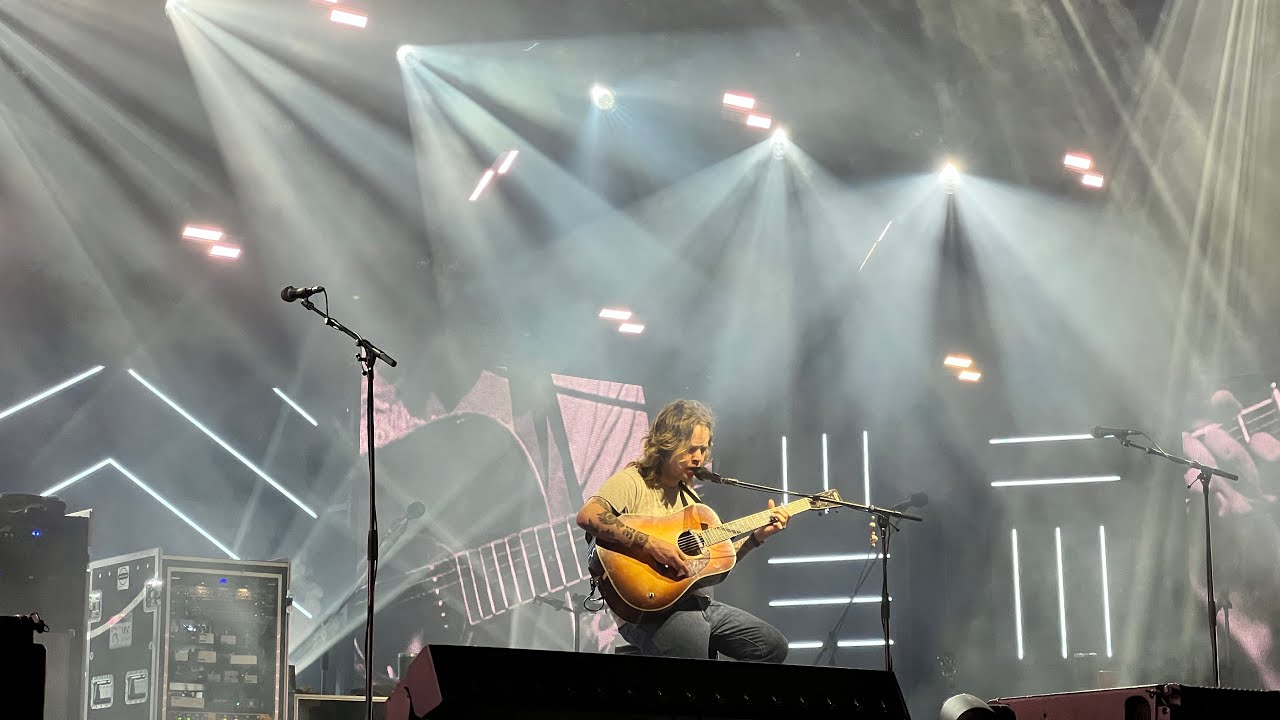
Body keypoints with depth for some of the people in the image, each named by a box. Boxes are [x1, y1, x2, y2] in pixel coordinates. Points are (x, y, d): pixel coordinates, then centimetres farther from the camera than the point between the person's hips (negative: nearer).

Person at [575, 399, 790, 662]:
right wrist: (650, 544, -28)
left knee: (773, 646, 5)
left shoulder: (688, 495, 20)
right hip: (648, 610, -8)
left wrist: (757, 536, 11)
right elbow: (587, 516, -27)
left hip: (697, 602, 9)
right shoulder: (632, 481, -7)